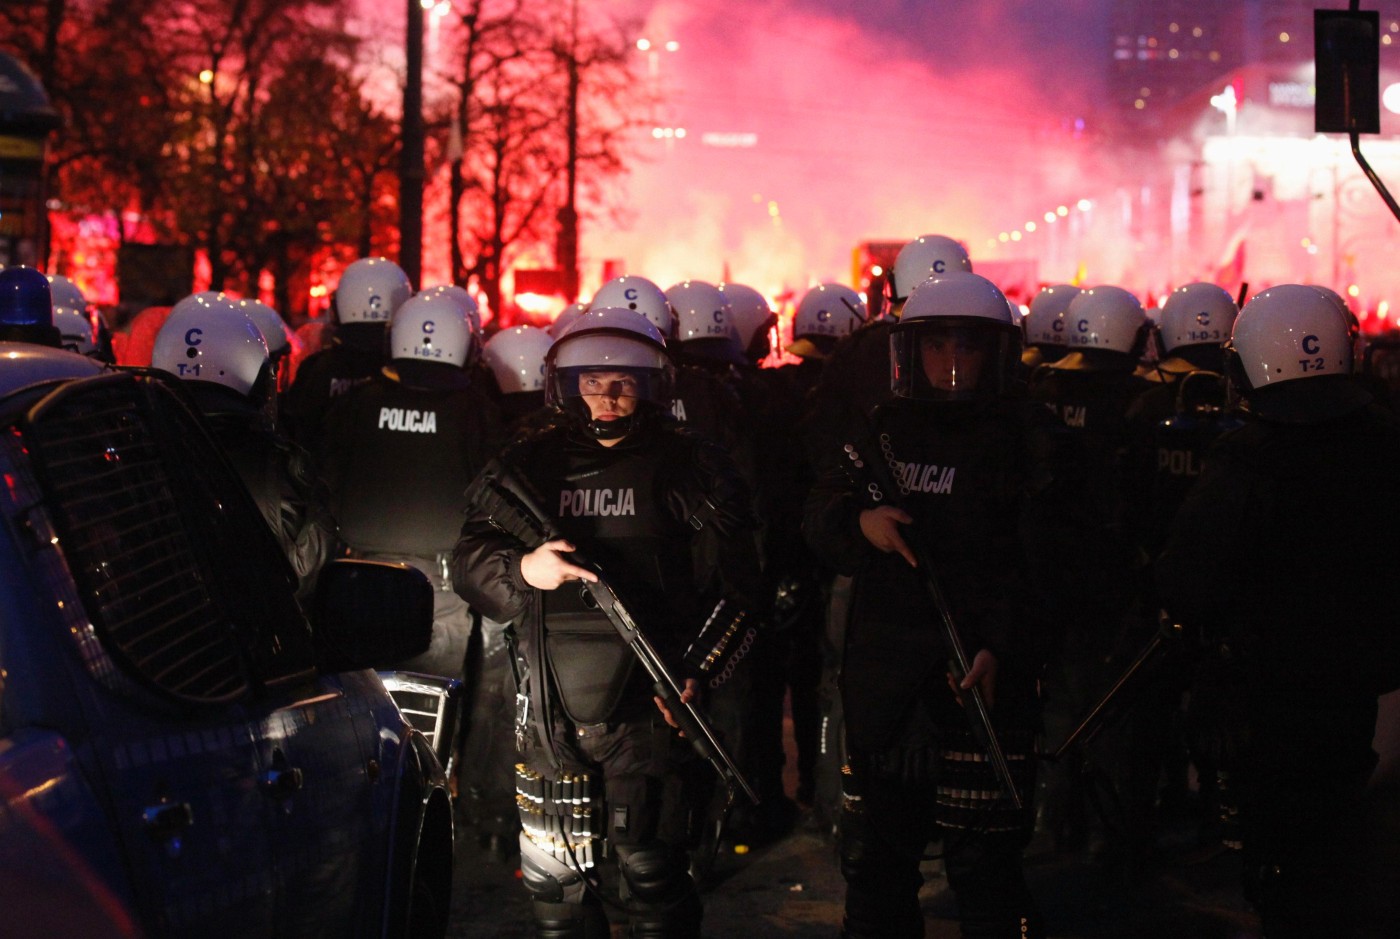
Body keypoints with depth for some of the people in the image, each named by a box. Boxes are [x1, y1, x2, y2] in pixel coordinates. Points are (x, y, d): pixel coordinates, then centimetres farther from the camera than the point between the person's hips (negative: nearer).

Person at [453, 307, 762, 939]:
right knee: (551, 874, 10)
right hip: (551, 712, 3)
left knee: (652, 871, -2)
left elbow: (735, 573, 1)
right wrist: (522, 568, -15)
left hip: (646, 707, -3)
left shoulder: (687, 465, 3)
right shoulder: (529, 465, 10)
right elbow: (470, 560, 6)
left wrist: (700, 661, -10)